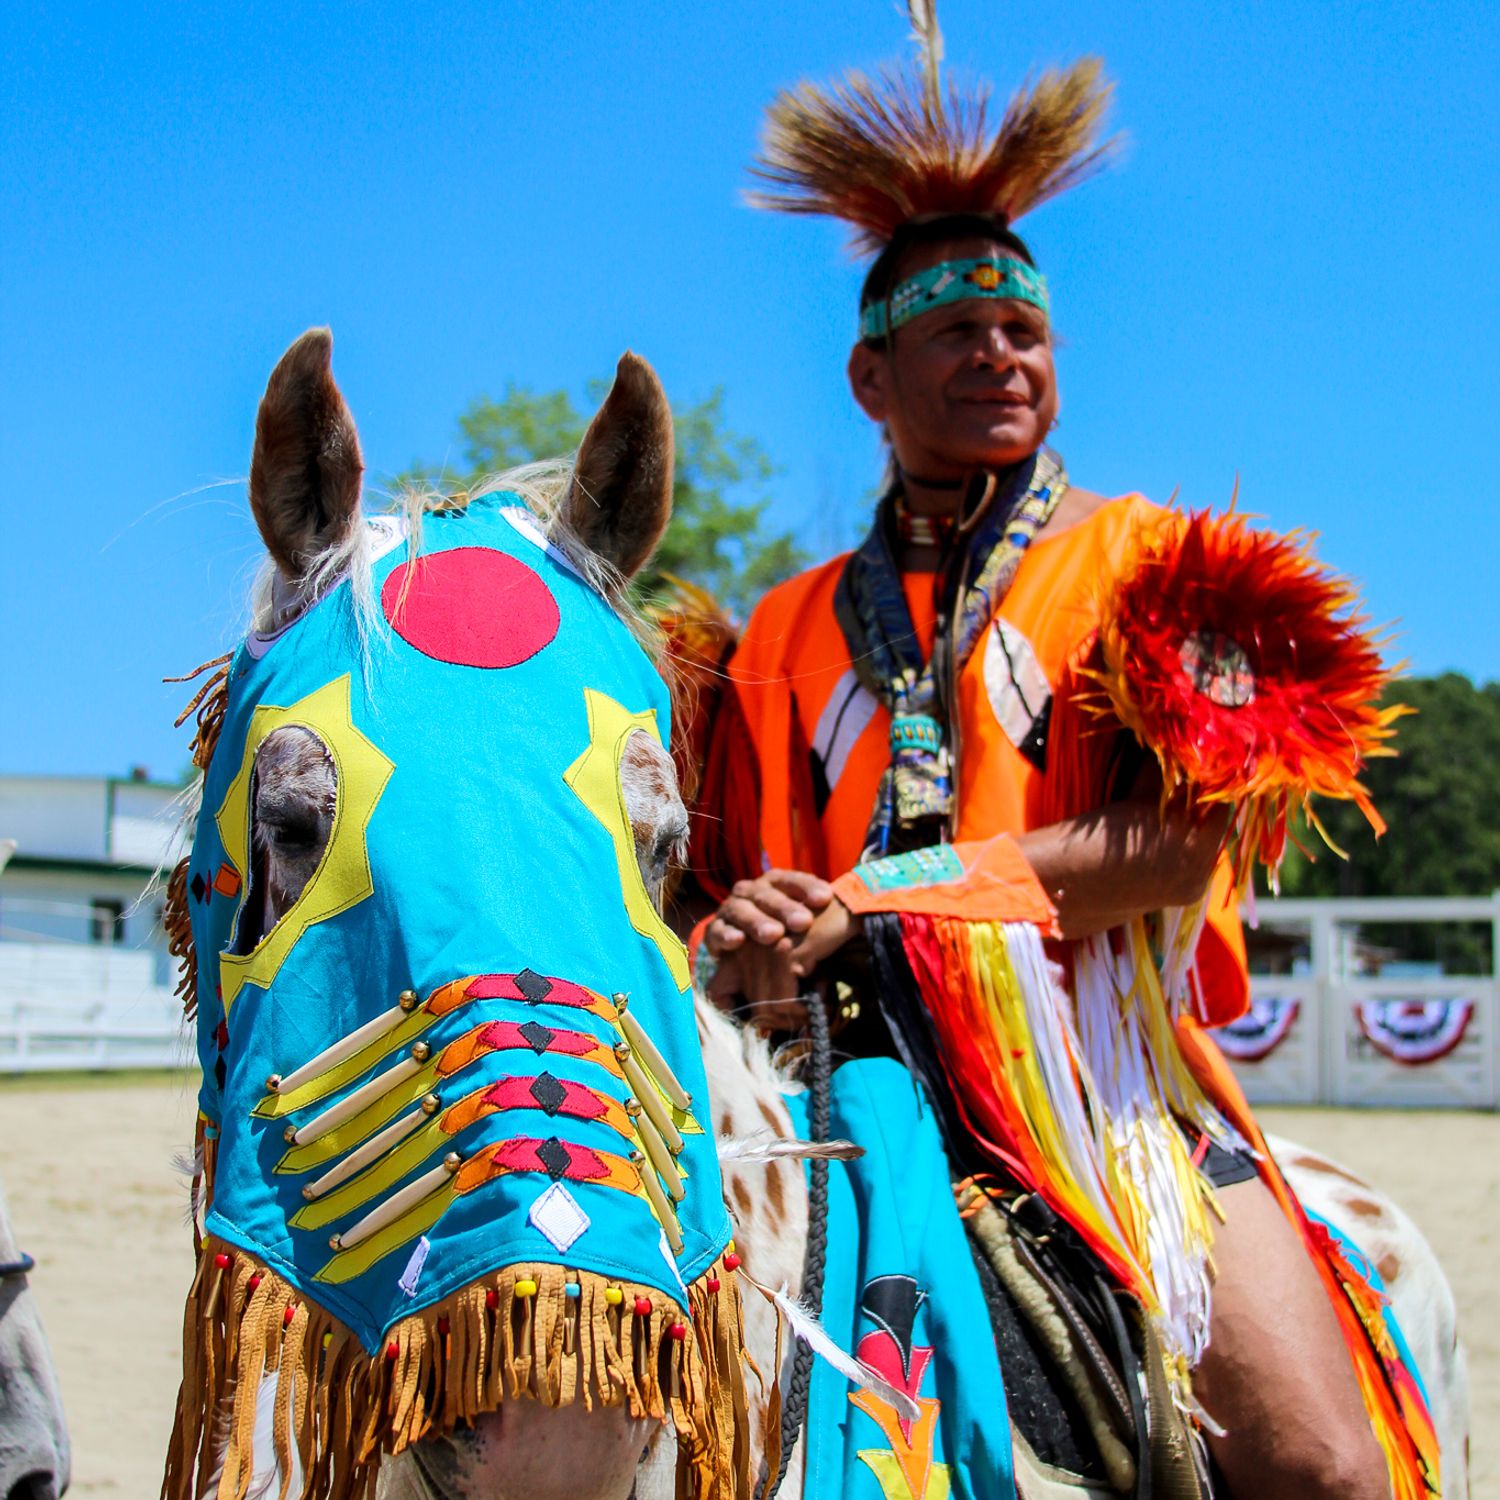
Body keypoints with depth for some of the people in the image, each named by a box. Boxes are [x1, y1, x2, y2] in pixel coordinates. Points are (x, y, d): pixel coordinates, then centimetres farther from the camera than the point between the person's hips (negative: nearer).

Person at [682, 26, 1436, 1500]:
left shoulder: (1145, 562, 10)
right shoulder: (787, 630, 18)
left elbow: (1171, 843, -5)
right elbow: (714, 890, 16)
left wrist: (863, 904, -12)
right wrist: (733, 943, -10)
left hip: (1098, 1066, -2)